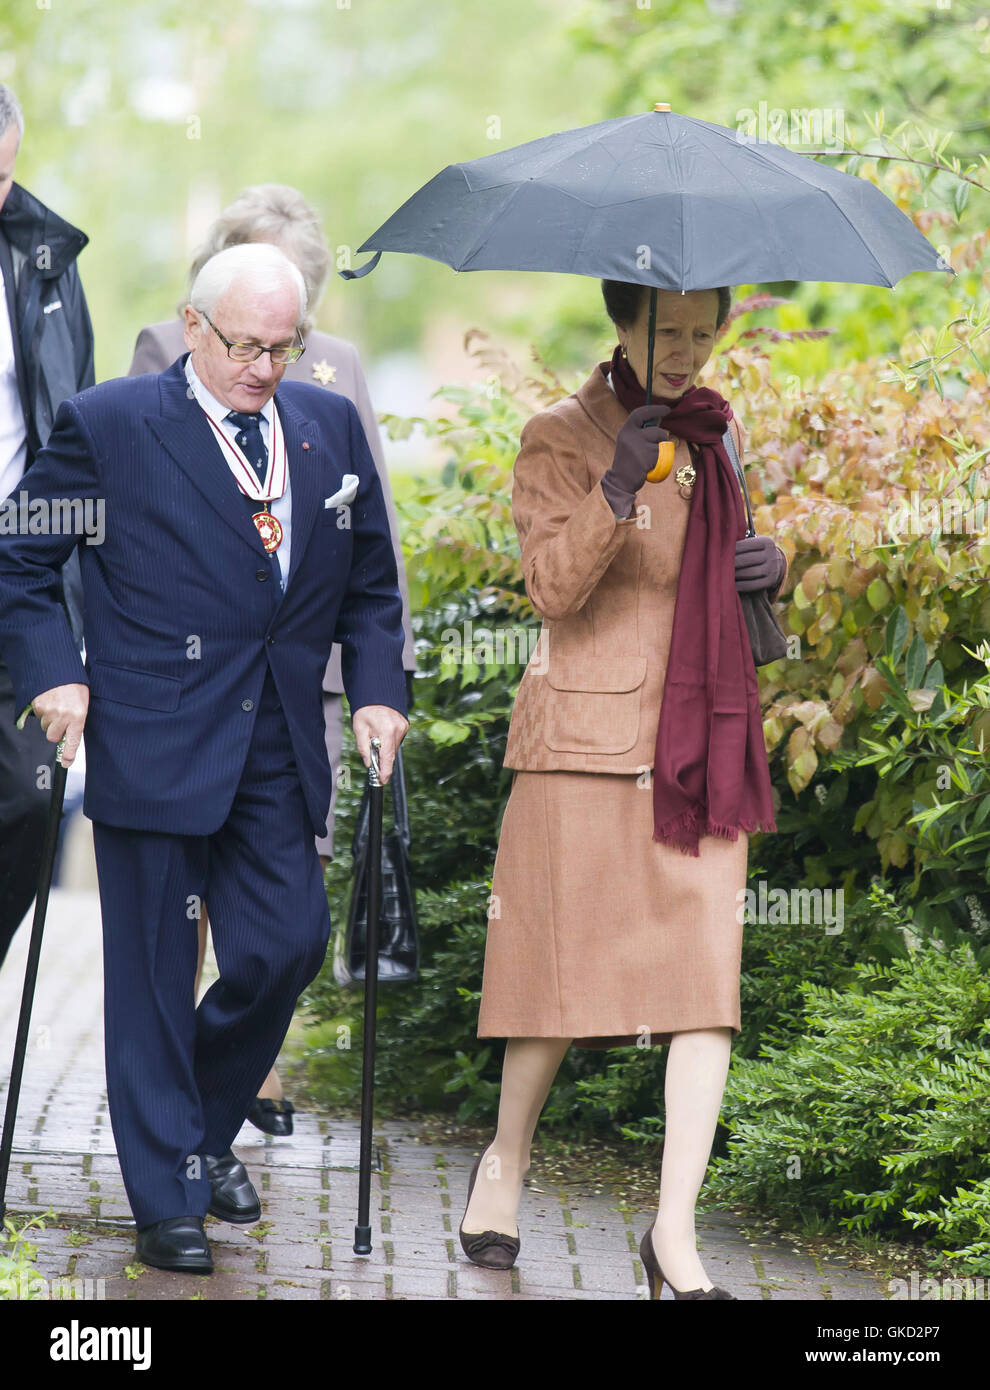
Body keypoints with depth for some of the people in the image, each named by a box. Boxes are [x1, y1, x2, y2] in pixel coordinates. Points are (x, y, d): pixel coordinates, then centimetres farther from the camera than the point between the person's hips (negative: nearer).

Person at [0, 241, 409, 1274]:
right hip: (153, 747, -4)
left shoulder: (330, 428, 10)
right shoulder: (106, 425, -4)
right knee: (154, 973, 1)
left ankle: (205, 1125, 29)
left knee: (288, 945, 2)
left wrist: (375, 689, 4)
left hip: (278, 754, 4)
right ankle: (168, 1198, 11)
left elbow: (370, 584, 17)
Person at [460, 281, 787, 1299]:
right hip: (589, 738, -5)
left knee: (708, 974, -6)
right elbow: (553, 586, -17)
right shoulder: (559, 439, -4)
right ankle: (505, 1165, 26)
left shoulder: (715, 435, 15)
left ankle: (675, 1234, -6)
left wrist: (770, 566, 4)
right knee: (570, 966, 0)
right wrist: (615, 491, -31)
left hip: (700, 738, 5)